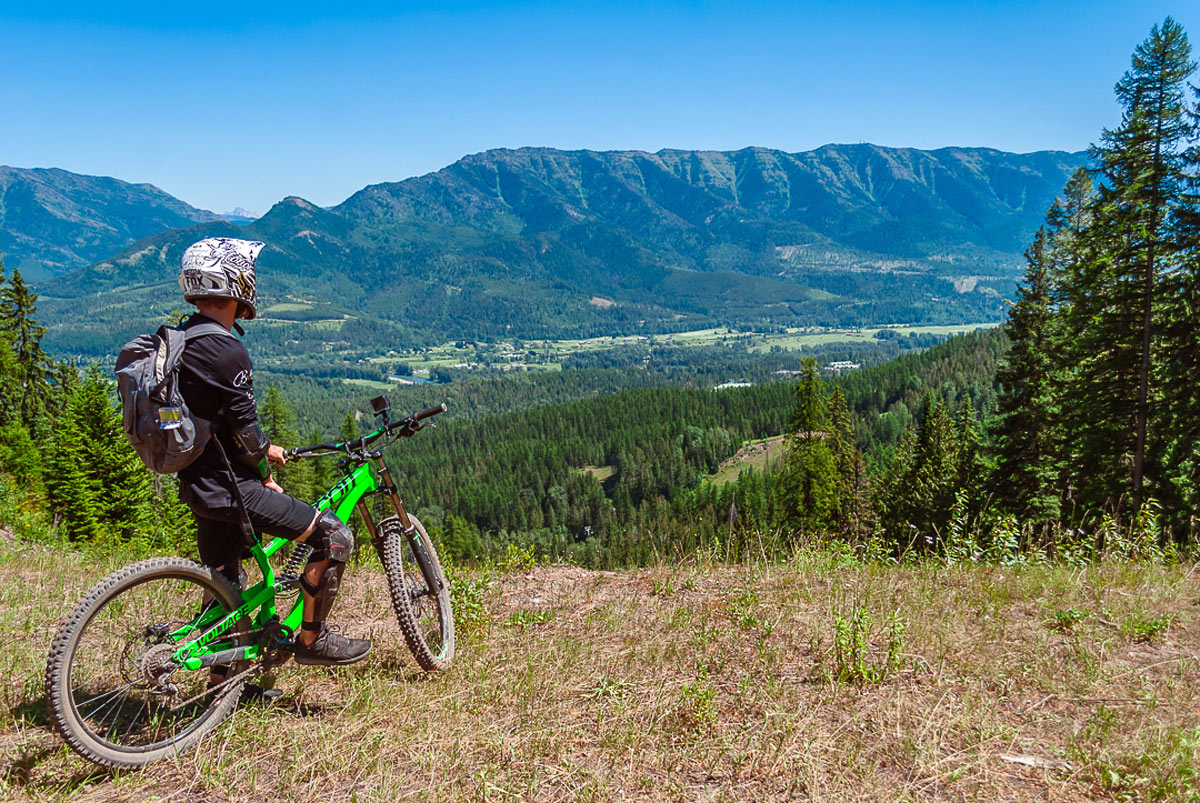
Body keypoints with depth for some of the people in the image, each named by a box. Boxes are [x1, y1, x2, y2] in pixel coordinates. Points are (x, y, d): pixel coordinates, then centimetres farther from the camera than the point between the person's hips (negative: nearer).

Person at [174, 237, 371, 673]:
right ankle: (311, 639, 5)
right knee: (335, 537, -5)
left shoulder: (183, 340, 10)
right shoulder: (226, 350, -21)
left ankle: (222, 676, 35)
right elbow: (243, 428, -19)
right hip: (229, 487, -10)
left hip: (199, 484, 10)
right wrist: (264, 473, 0)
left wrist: (261, 450, 20)